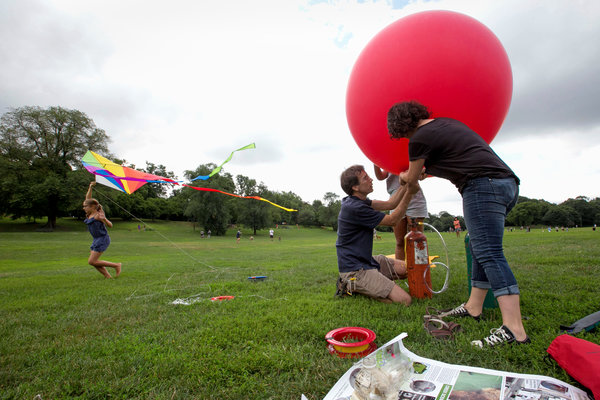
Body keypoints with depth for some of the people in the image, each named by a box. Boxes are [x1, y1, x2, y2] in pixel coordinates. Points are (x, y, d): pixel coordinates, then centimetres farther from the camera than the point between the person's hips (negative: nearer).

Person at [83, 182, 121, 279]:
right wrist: (90, 187, 5)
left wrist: (104, 219, -32)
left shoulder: (98, 215, -14)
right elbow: (88, 198, 14)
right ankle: (107, 276, 10)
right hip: (96, 240, 9)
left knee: (92, 261, -8)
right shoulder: (89, 214, 8)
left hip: (102, 239, -9)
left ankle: (116, 265, -1)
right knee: (93, 261, 6)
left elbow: (110, 225, -13)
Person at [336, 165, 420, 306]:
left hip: (366, 261, 11)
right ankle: (352, 286, -2)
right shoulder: (354, 208, -24)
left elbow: (389, 204, 8)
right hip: (355, 269, -11)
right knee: (404, 300, -17)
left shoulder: (358, 201, 8)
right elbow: (392, 221, -14)